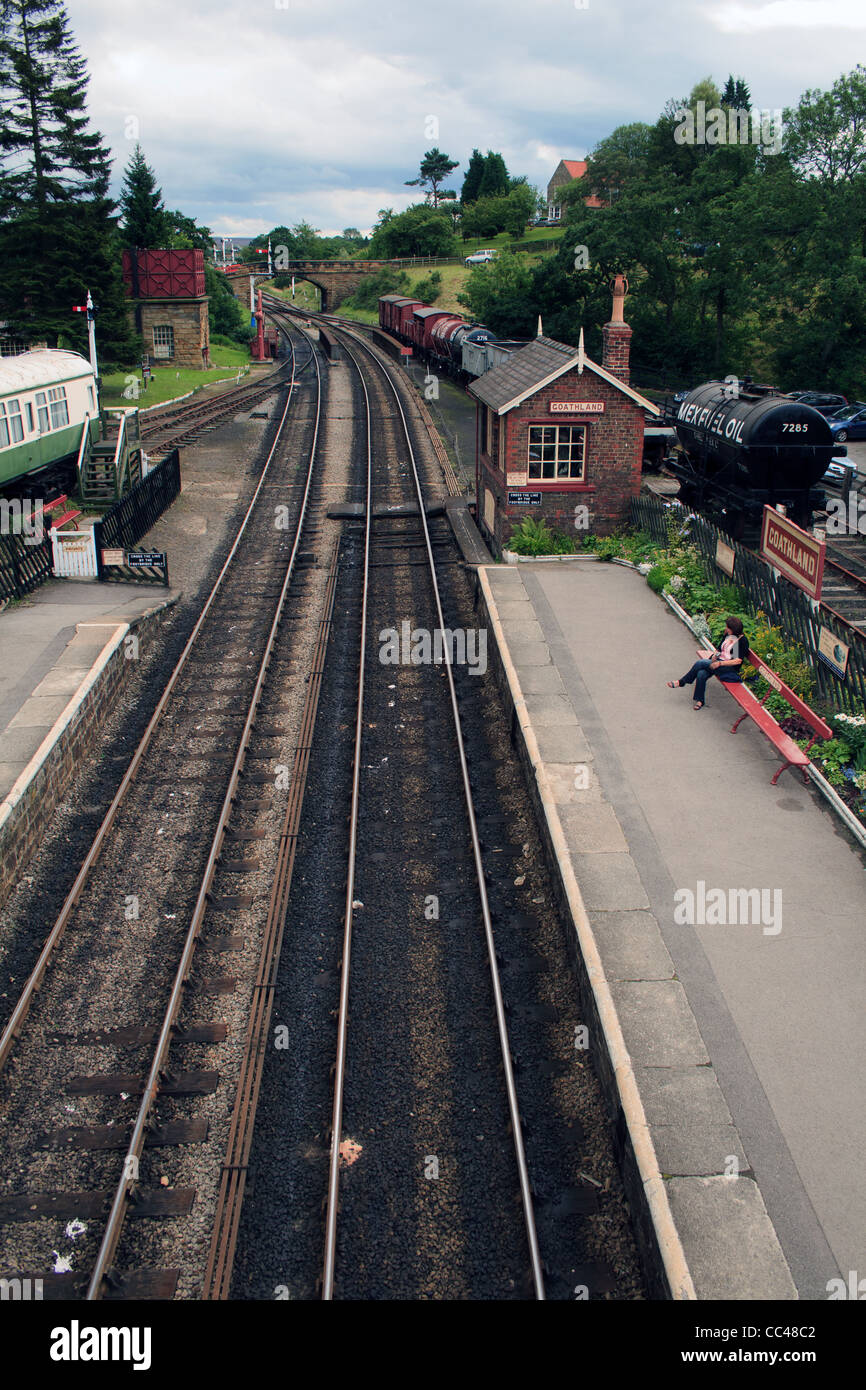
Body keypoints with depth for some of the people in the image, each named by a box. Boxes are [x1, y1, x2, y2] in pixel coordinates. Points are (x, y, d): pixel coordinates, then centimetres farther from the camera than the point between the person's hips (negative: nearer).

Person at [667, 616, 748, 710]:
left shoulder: (743, 640, -12)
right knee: (701, 674, -23)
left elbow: (739, 660, -18)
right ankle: (699, 701, -12)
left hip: (730, 667, -7)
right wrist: (715, 655, -6)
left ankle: (681, 682, -7)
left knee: (700, 663, -22)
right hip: (719, 661, 7)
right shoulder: (727, 635, 10)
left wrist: (719, 663, -23)